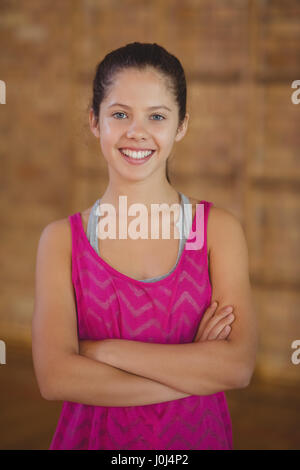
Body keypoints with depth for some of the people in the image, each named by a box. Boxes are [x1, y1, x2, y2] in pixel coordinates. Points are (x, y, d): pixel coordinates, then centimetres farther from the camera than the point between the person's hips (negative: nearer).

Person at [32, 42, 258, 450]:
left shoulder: (219, 228, -6)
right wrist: (196, 367, -18)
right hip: (94, 436, 0)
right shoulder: (62, 239, -7)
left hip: (197, 434, 1)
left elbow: (238, 366, -17)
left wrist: (102, 351, -17)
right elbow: (54, 377, -17)